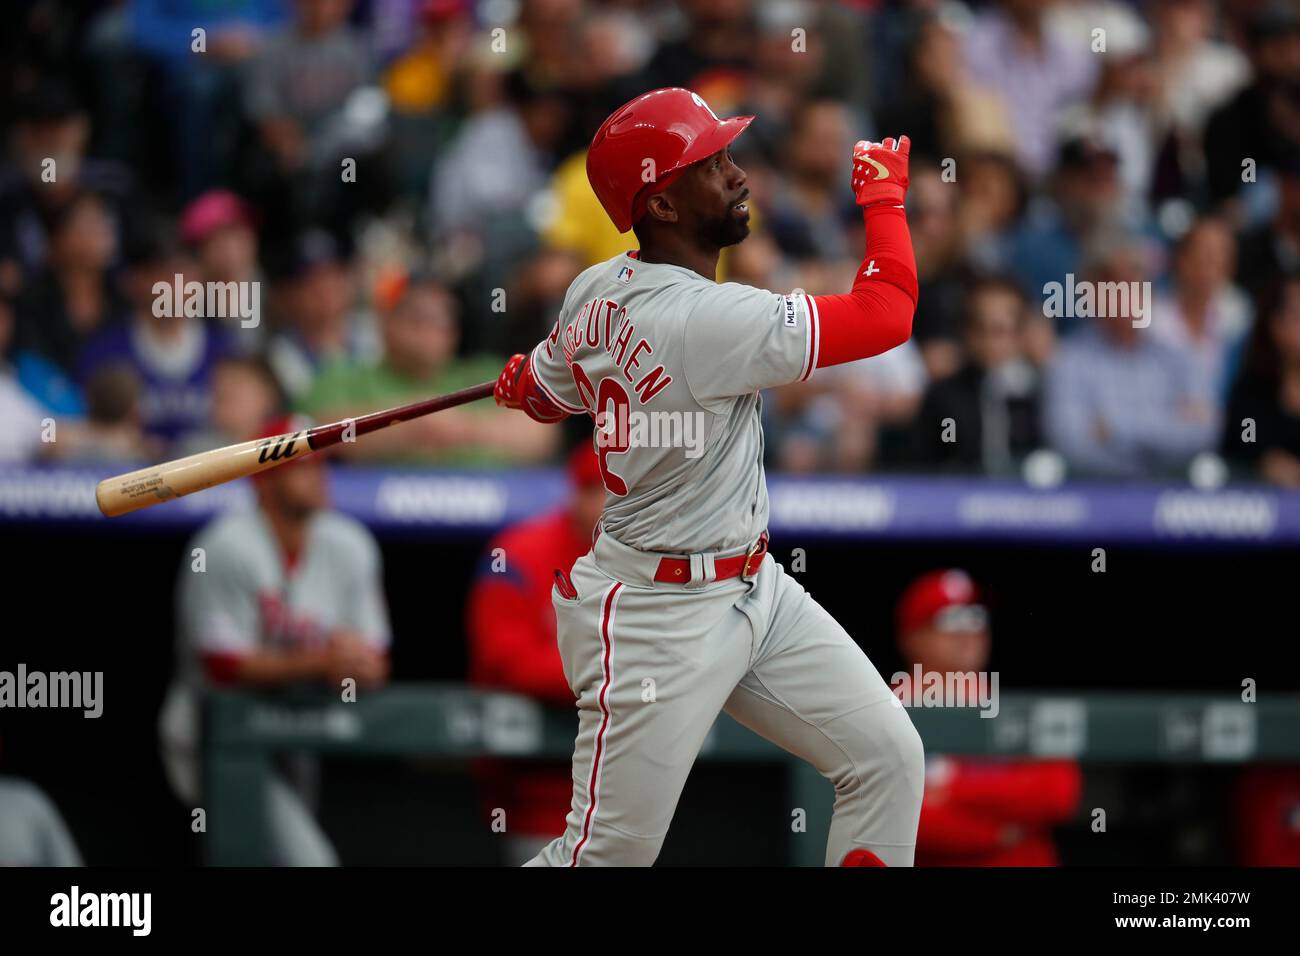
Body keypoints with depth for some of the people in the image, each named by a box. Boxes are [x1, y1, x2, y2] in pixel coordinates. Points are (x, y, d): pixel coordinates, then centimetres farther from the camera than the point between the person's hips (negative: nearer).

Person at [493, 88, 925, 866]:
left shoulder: (598, 292, 0)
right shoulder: (704, 320, -28)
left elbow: (545, 393, 19)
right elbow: (887, 313, -26)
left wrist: (526, 379, 43)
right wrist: (883, 192, -10)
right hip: (661, 620, -10)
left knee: (889, 758, 6)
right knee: (609, 855, -2)